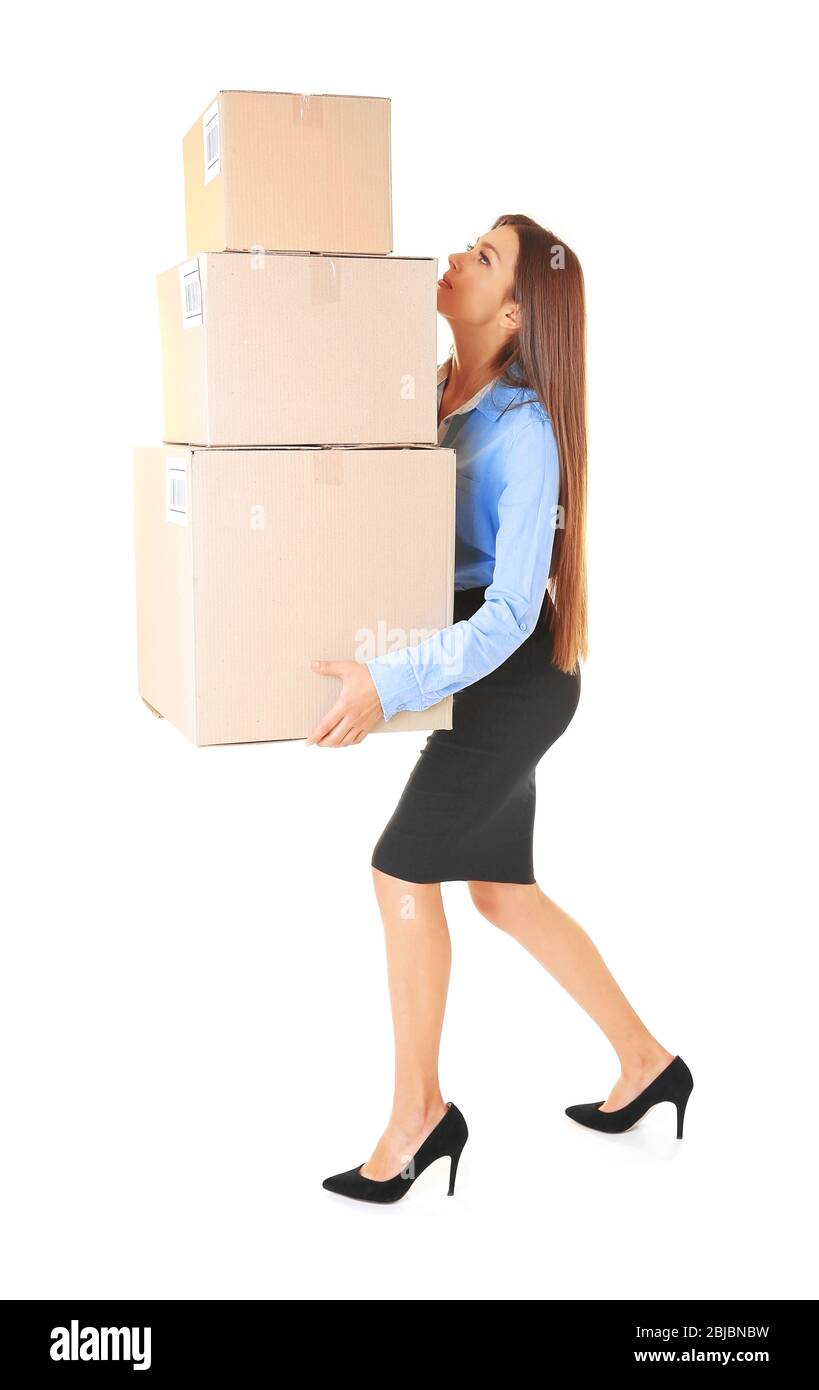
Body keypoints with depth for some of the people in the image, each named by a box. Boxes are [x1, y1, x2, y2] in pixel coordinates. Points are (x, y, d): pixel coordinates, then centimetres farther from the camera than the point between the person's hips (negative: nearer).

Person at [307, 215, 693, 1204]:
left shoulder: (524, 430, -20)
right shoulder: (433, 392, 3)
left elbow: (510, 610, -26)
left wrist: (391, 684, -36)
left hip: (515, 674, -8)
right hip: (475, 672, 8)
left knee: (402, 872, -5)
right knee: (502, 892, 13)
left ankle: (419, 1110, 11)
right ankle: (646, 1063, 28)